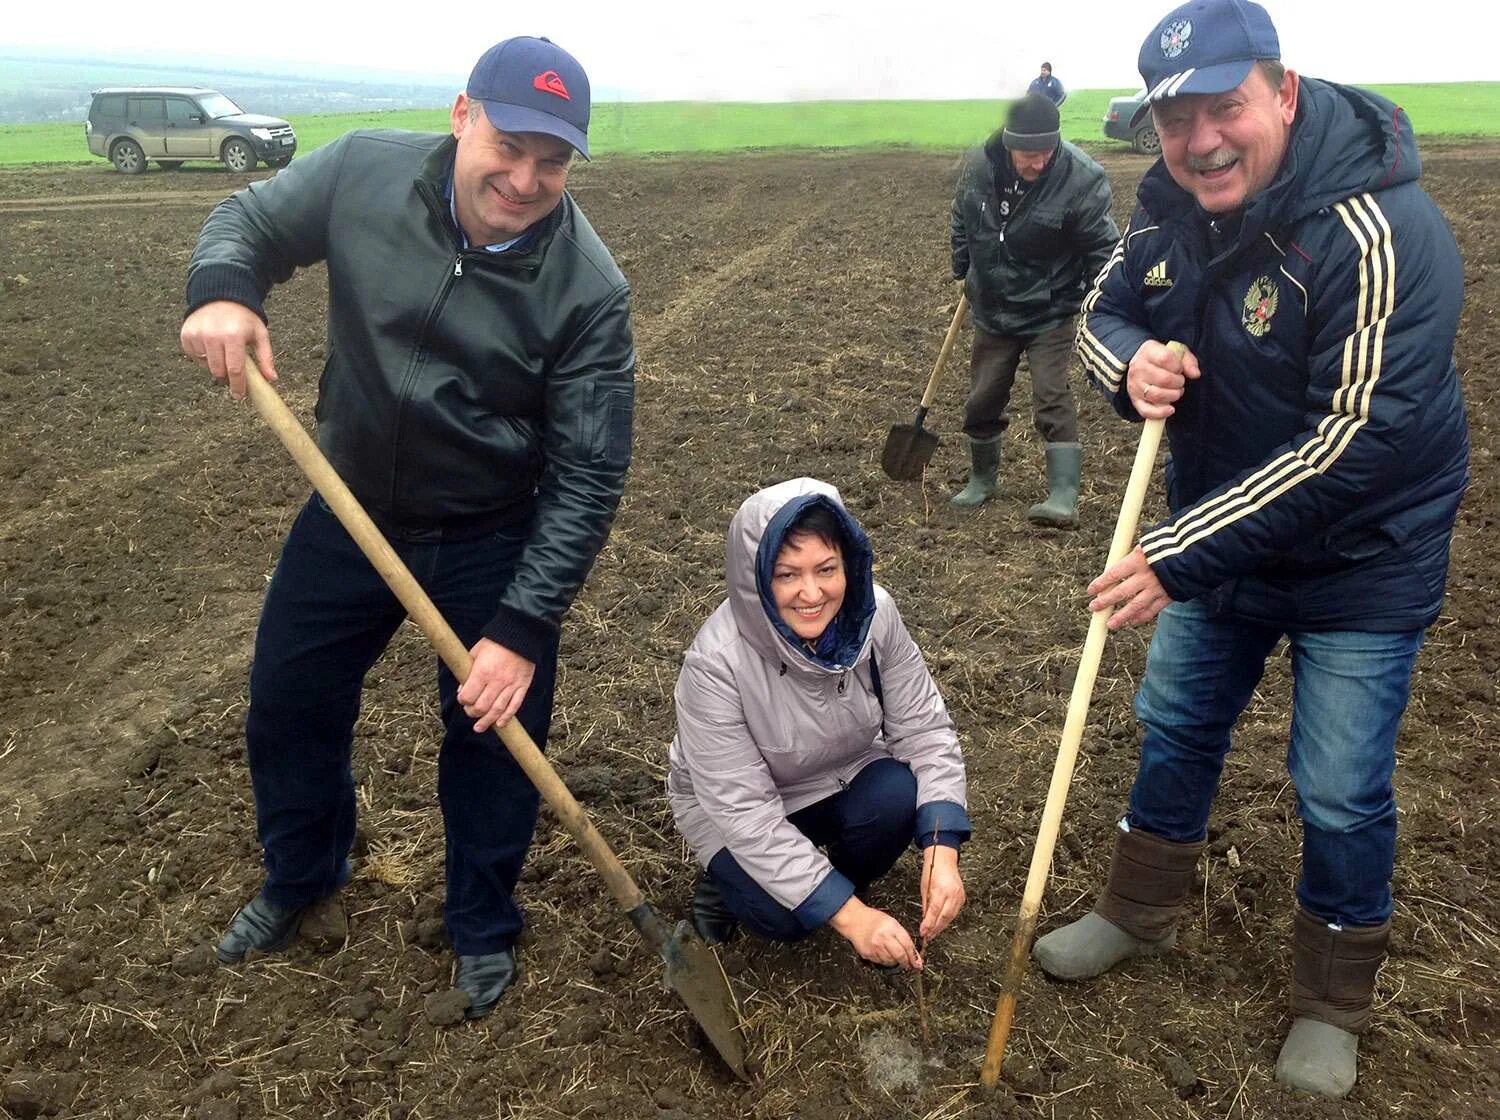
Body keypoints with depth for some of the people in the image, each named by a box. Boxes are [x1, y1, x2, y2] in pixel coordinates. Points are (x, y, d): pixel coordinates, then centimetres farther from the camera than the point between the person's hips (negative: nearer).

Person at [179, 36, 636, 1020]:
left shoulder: (588, 289, -25)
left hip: (494, 541, -3)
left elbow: (590, 476, -22)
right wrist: (222, 292, -21)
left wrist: (524, 626, -26)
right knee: (289, 702, 17)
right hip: (350, 508, 4)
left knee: (495, 732, 5)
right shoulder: (365, 170, -16)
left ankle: (484, 928, 34)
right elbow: (252, 221, 3)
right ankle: (301, 877, 47)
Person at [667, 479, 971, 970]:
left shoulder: (873, 613, -24)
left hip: (844, 772, 4)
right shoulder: (716, 662, -34)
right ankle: (727, 878, 8)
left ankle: (844, 883, 4)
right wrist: (850, 916, -34)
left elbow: (923, 728, -17)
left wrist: (942, 852, -32)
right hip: (736, 806, -3)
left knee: (900, 797, -27)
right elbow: (744, 811, -31)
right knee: (781, 916, -26)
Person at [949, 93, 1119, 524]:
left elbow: (1102, 249, -14)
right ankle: (982, 478, 33)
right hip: (992, 311, 4)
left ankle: (1064, 496, -11)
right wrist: (964, 271, 16)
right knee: (982, 400, 12)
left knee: (1052, 395, -14)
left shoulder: (1081, 179, -23)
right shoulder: (978, 166, -12)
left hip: (1050, 314, -4)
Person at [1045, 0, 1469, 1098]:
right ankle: (1141, 913, 44)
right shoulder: (1173, 207, -8)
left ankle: (1333, 1004, 30)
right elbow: (1104, 311, 5)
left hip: (1361, 559, -6)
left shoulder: (1382, 233, -29)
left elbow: (1352, 443, -32)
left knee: (1341, 795, 3)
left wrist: (1179, 556, -31)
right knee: (1175, 722, 19)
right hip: (1218, 532, 7)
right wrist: (1131, 365, -21)